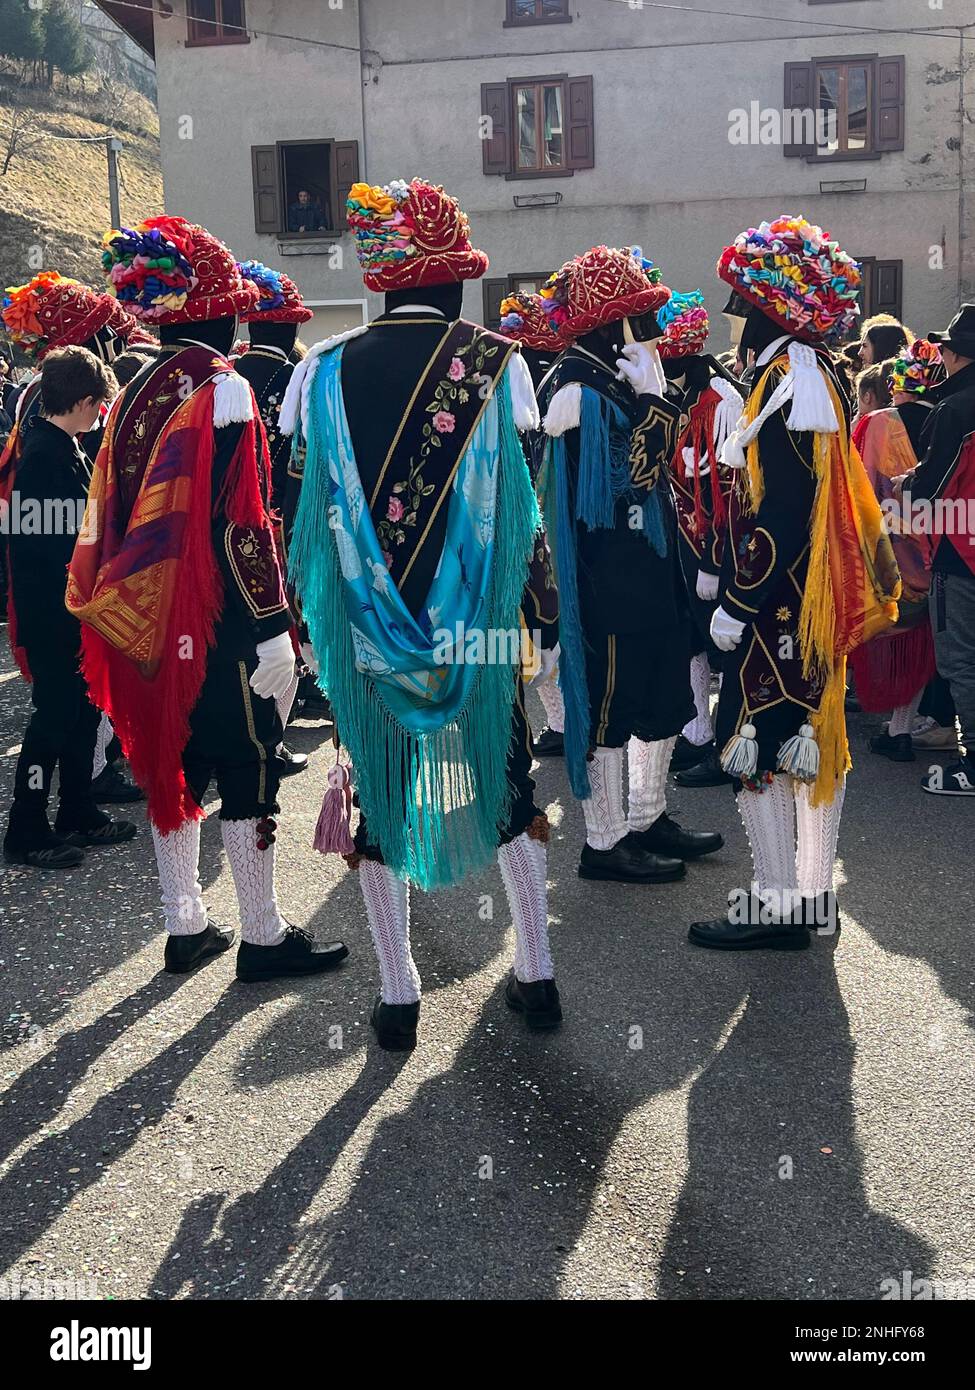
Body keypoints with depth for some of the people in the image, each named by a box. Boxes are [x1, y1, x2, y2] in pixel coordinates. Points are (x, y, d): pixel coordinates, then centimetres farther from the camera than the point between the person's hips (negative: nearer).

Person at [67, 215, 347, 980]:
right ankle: (263, 936, 12)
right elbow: (240, 521, -19)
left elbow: (116, 510, 12)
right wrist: (272, 623, -17)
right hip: (219, 624, -7)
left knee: (174, 762, 15)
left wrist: (137, 610, 18)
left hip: (149, 618, 8)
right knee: (248, 771, 2)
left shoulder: (138, 392, 9)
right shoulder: (222, 388, -14)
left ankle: (185, 924, 25)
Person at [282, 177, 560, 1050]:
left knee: (379, 795, 10)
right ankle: (537, 975, 24)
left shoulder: (328, 370, -1)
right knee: (505, 785, 15)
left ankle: (399, 995, 18)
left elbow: (311, 505, -1)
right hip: (478, 624, 0)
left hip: (364, 624, 0)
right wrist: (545, 622, 3)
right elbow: (526, 504, -5)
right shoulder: (496, 362, -4)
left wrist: (314, 614, 8)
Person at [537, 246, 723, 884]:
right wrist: (652, 396, -15)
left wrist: (653, 391, 8)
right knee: (608, 701, -1)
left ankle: (648, 816, 31)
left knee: (663, 692, 17)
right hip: (607, 576, -10)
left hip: (649, 566, 10)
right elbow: (632, 473, -21)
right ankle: (605, 840, 11)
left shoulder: (618, 377, 14)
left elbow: (664, 462, 17)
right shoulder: (579, 388, -16)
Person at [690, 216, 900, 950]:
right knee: (813, 735, 13)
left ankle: (776, 906, 5)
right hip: (816, 596, 10)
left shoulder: (784, 381, -16)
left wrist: (736, 602, -19)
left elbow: (775, 513, -22)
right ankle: (814, 893, 23)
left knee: (758, 742, -3)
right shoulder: (819, 377, 13)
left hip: (777, 600, -10)